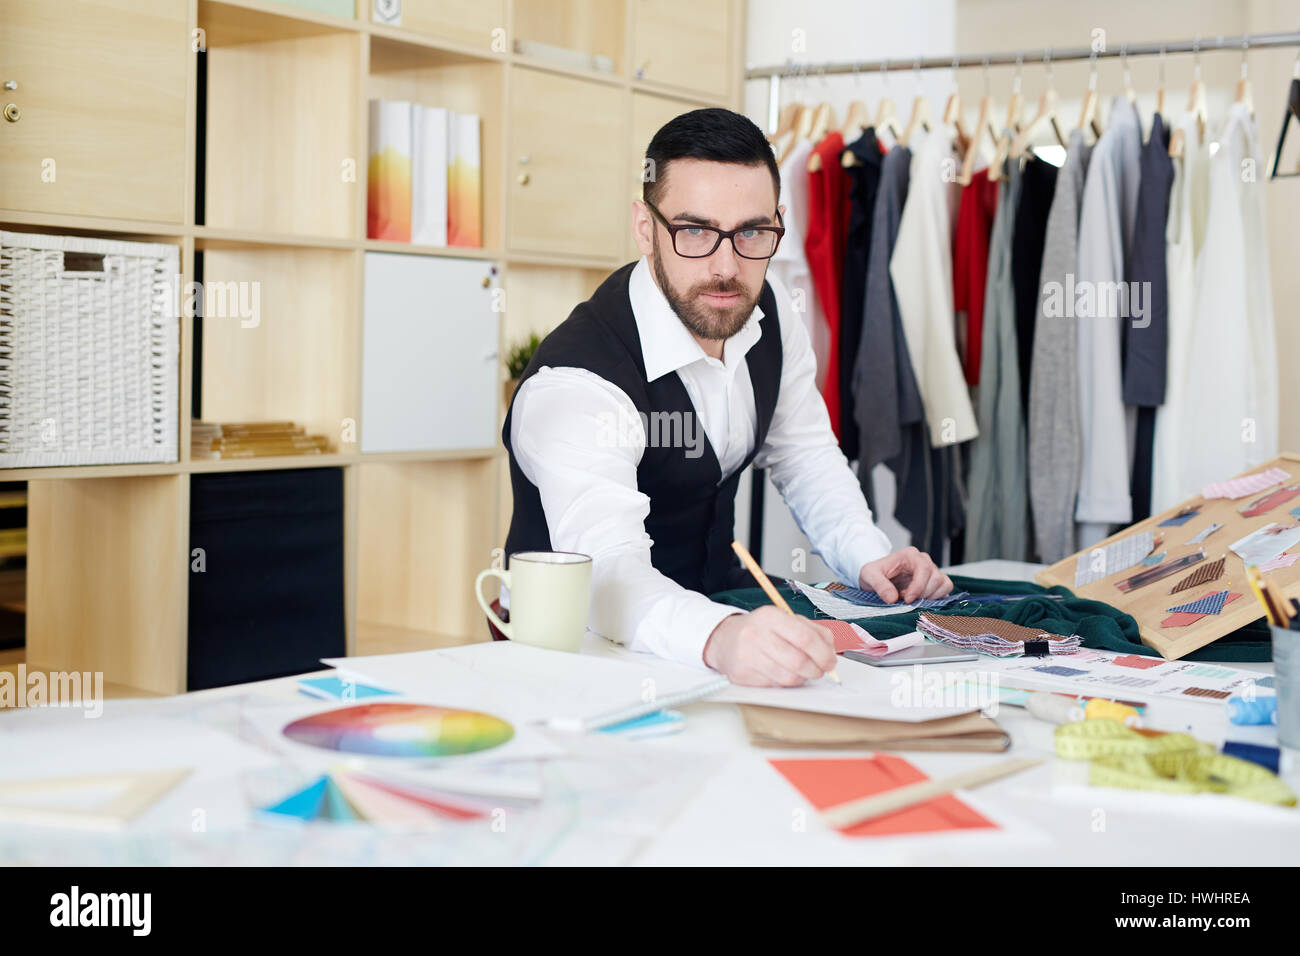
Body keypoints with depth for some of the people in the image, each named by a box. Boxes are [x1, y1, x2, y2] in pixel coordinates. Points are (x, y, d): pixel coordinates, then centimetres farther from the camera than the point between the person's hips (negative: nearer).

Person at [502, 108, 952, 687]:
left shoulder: (766, 310, -4)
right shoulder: (573, 385, -29)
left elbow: (803, 453, 11)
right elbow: (606, 569, -43)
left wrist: (868, 556, -6)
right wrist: (719, 637, -62)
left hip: (719, 593, 7)